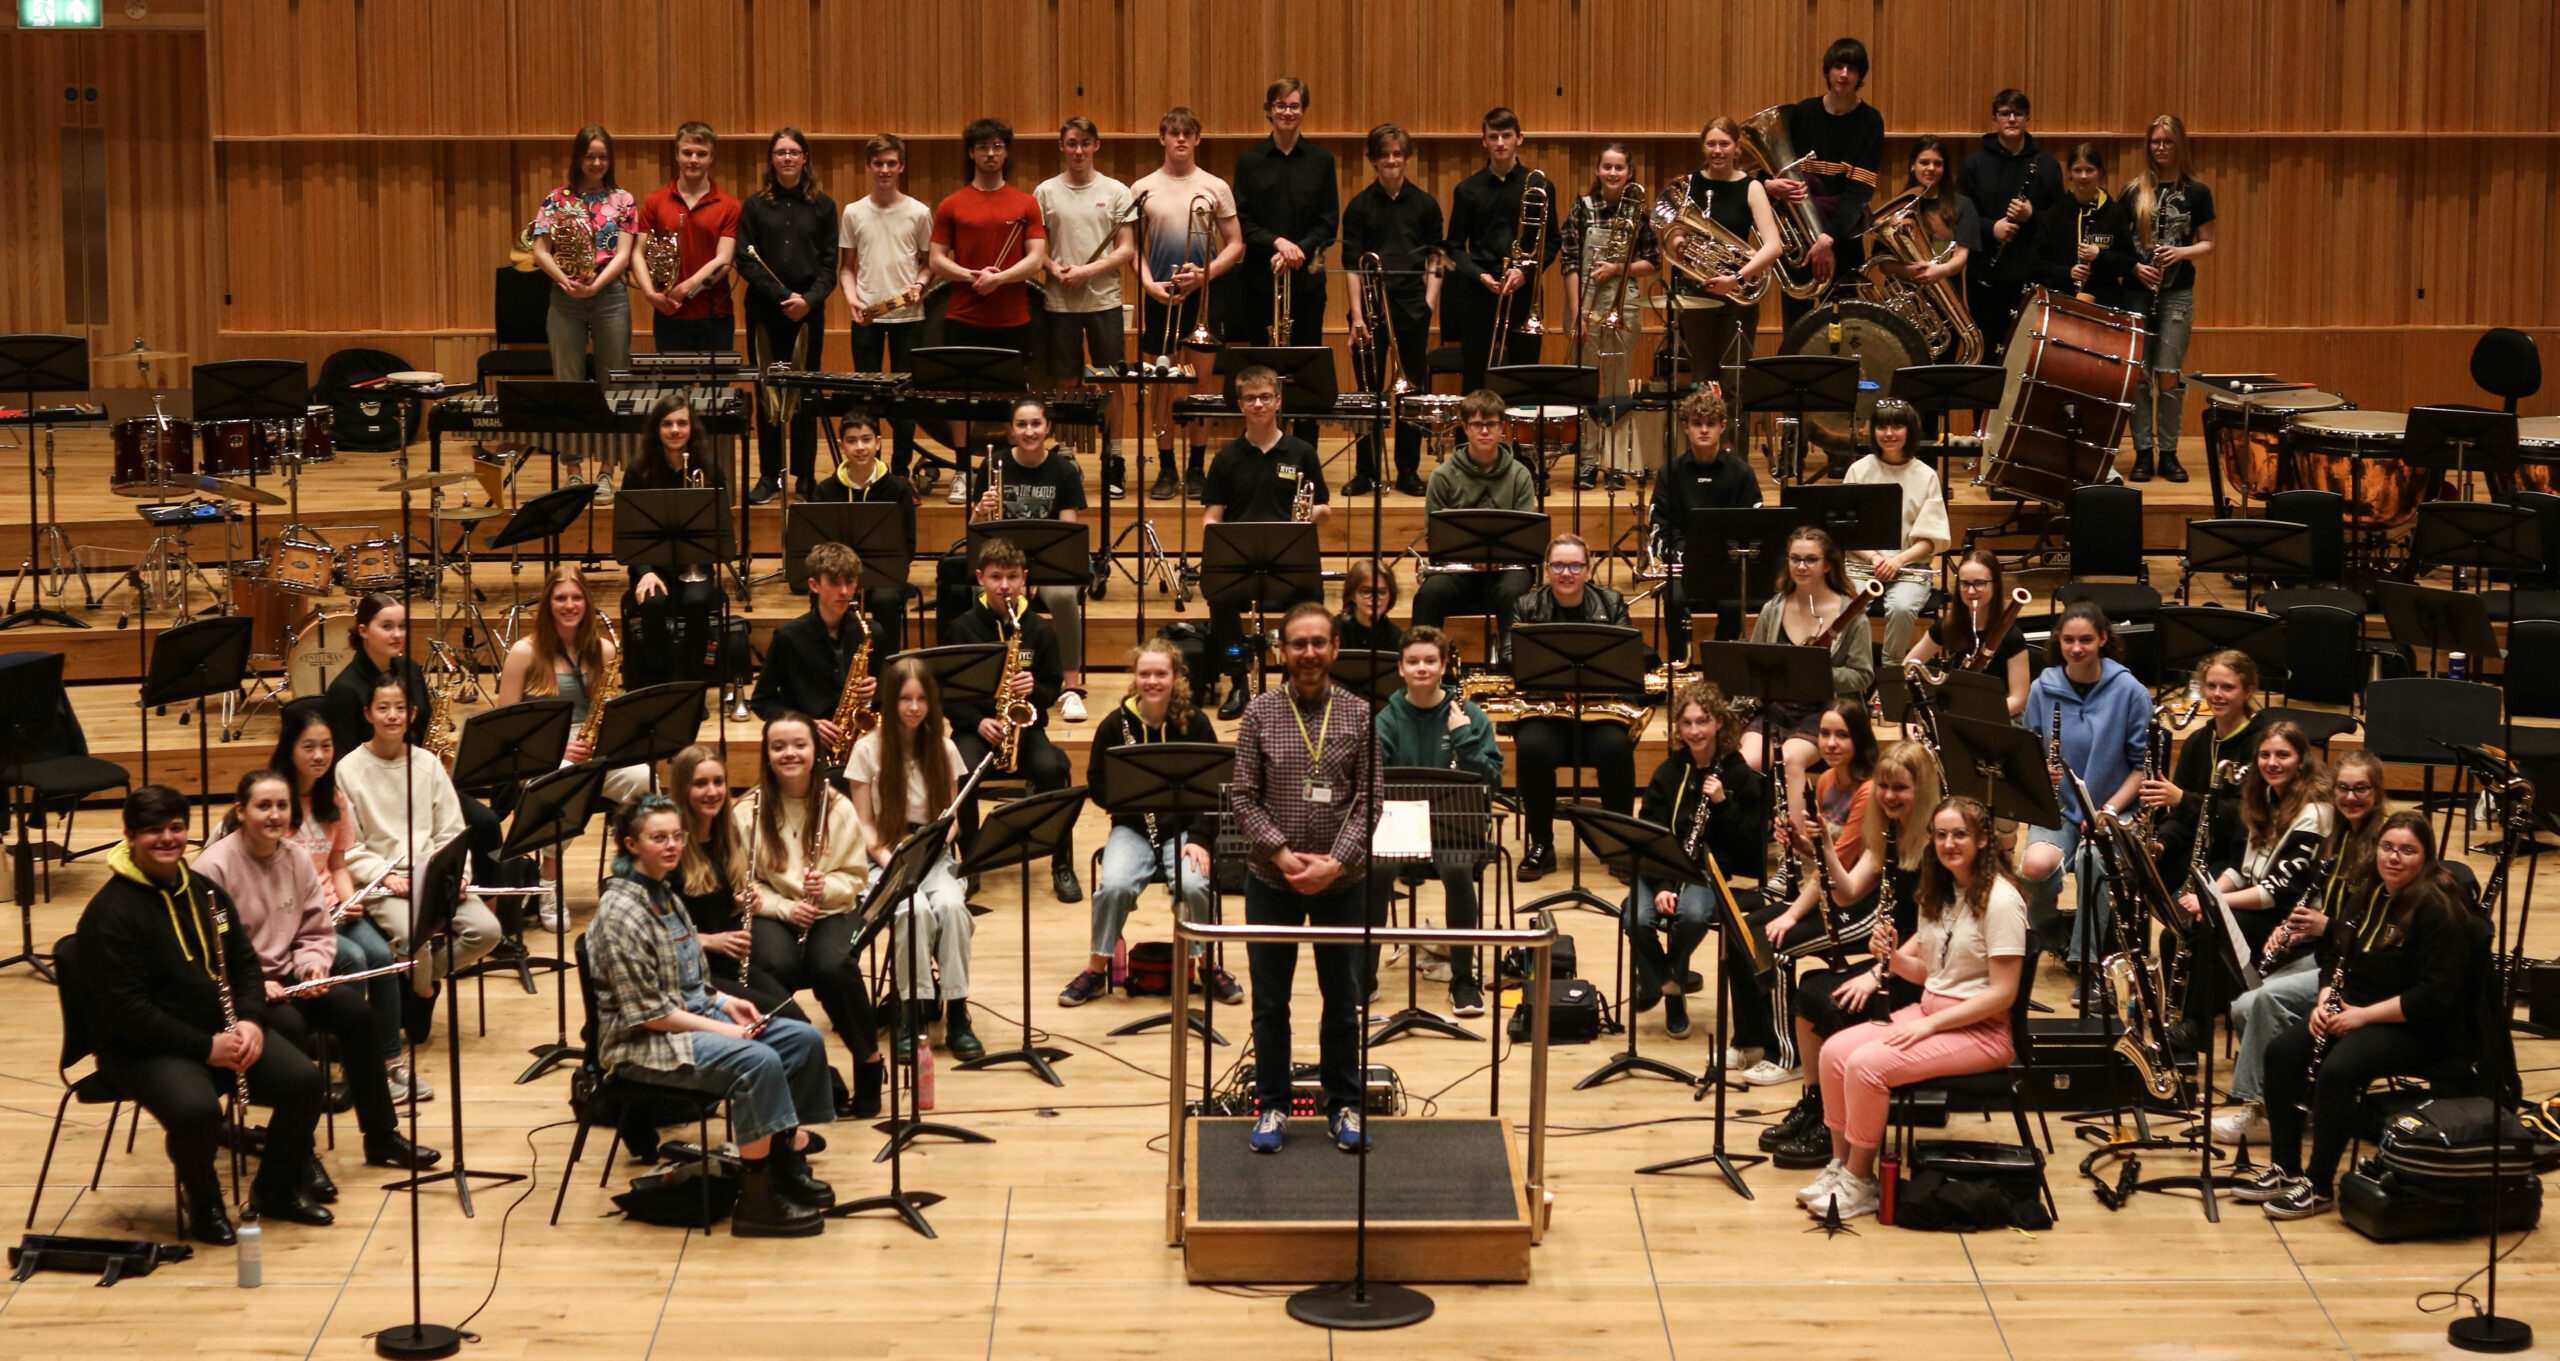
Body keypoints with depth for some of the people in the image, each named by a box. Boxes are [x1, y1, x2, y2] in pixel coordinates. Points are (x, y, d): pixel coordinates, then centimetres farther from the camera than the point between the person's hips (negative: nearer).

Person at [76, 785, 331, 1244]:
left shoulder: (203, 890, 10)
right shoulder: (110, 912, -15)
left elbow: (244, 963, 16)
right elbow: (125, 1009, -21)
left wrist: (251, 1020, -6)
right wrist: (205, 1047, -24)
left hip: (222, 1031, 7)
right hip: (146, 1049, -7)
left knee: (303, 1080, -12)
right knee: (198, 1111, -35)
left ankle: (277, 1190, 12)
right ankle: (202, 1202, -2)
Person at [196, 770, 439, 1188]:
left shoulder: (297, 859, 5)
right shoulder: (214, 867, -15)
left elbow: (318, 932, 10)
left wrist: (312, 964, -12)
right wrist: (255, 987, -27)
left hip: (283, 979, 6)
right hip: (231, 992, -6)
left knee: (354, 1008, -15)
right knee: (289, 1024, -33)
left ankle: (381, 1136, -3)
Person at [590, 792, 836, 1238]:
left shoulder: (664, 895, 12)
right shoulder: (620, 913, -19)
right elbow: (645, 1012, -21)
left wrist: (724, 1002, 3)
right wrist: (719, 1028, -19)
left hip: (694, 1016, 10)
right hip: (644, 1044, -10)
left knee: (804, 1039, -1)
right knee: (758, 1061, -31)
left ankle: (787, 1165, 7)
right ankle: (757, 1200, -25)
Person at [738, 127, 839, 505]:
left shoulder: (822, 206, 7)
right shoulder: (754, 206, 5)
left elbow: (829, 262, 3)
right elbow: (745, 261, -2)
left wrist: (809, 298, -14)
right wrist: (782, 297, -13)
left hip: (808, 311, 0)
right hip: (764, 310, 0)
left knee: (805, 395, 2)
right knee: (767, 395, 3)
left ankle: (805, 475, 9)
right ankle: (769, 476, 8)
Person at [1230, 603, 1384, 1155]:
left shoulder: (1358, 714, -1)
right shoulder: (1260, 713, -2)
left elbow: (1370, 798, -4)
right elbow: (1243, 797, -3)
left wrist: (1335, 862, -15)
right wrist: (1283, 853, -14)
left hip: (1342, 879, 0)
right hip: (1272, 879, 0)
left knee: (1343, 999, 8)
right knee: (1270, 1001, 7)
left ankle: (1345, 1107, 20)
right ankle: (1271, 1107, 19)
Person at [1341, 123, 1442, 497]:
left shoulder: (1425, 203, 6)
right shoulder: (1360, 206, 3)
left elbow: (1435, 259, 9)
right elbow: (1352, 263, -1)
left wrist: (1430, 301, -3)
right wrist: (1357, 315, -9)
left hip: (1412, 308, 1)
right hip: (1372, 307, -1)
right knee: (1369, 390, 3)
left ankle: (1408, 470, 12)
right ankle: (1366, 471, 9)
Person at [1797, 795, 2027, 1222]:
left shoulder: (2000, 899, -16)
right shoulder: (1939, 893, 10)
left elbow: (2003, 992, -19)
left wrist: (1929, 1025, -21)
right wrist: (1892, 955, -7)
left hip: (1981, 1028, -8)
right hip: (1928, 1011, 8)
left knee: (1867, 1064, -26)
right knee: (1834, 1051, -12)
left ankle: (1860, 1182, -11)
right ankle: (1839, 1166, 0)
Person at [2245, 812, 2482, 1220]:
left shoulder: (2439, 910, -17)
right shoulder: (2374, 896, 9)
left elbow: (2433, 997, -23)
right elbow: (2338, 957, 17)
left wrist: (2363, 1015, -22)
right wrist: (2325, 1000, -4)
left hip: (2421, 1029, -9)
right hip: (2357, 1011, 9)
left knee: (2338, 1069, -31)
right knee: (2283, 1051, -10)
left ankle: (2319, 1186, -18)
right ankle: (2284, 1169, -3)